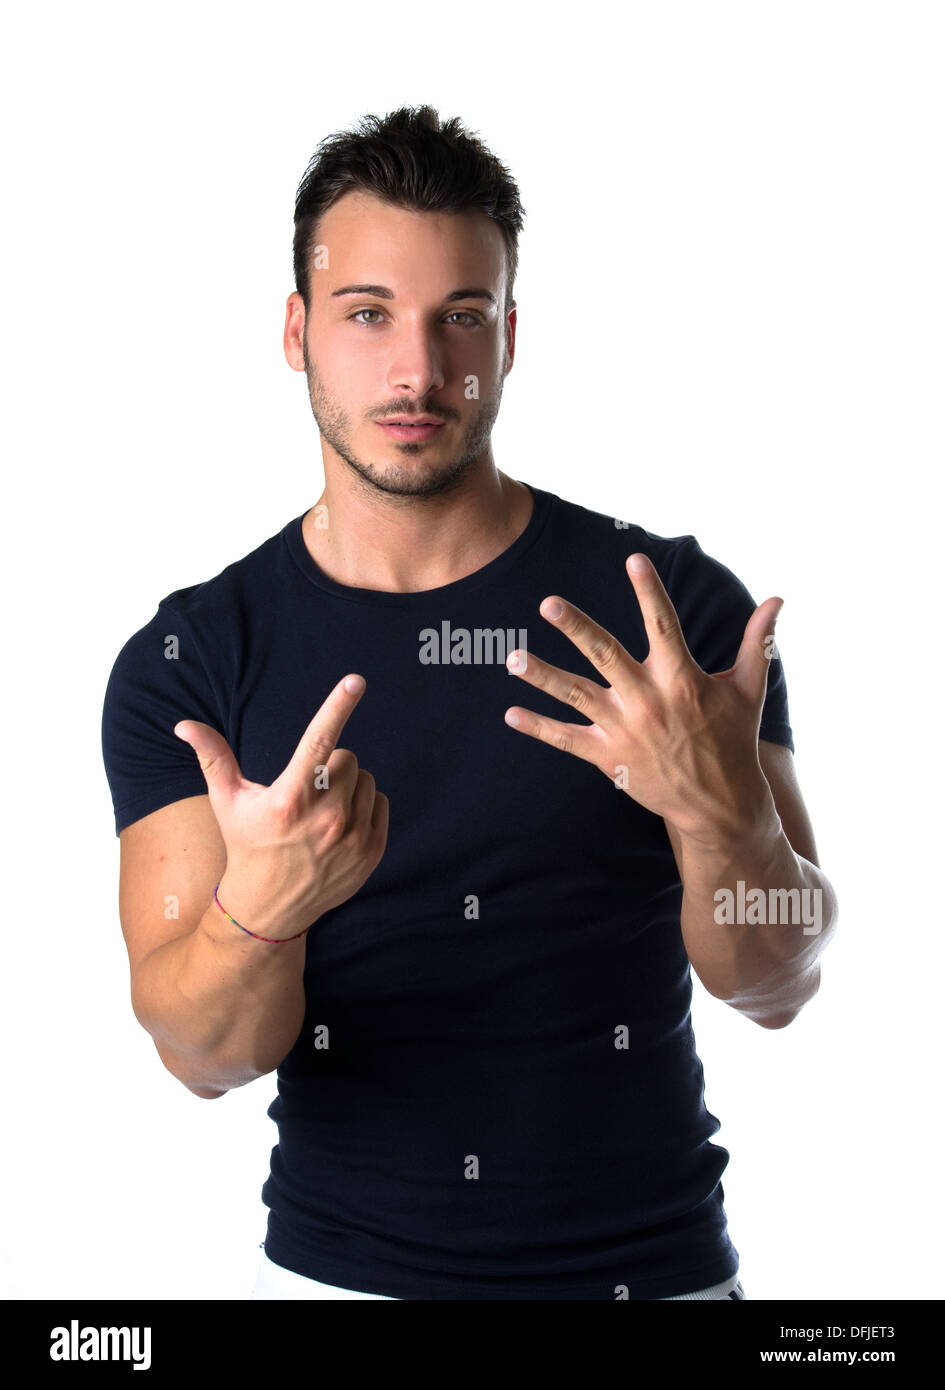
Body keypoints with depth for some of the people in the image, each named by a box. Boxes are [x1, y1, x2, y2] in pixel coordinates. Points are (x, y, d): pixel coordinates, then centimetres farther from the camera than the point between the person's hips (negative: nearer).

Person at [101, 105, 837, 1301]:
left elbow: (776, 987, -10)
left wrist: (723, 811, -30)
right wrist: (260, 907, -35)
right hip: (339, 1265, 1)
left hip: (652, 1264, 0)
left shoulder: (675, 605, -9)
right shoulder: (186, 663, -8)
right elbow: (204, 1055, -14)